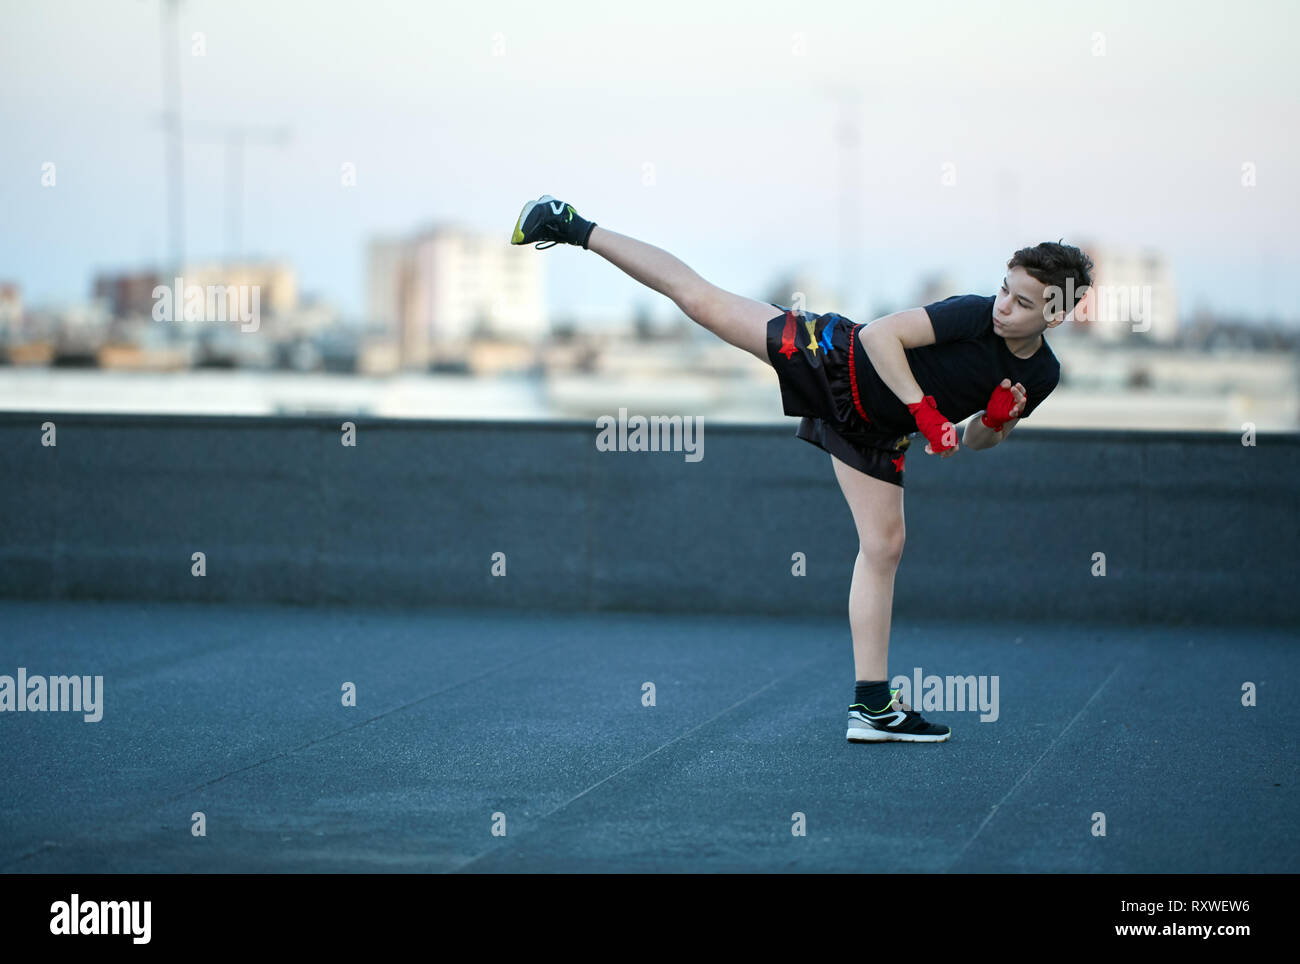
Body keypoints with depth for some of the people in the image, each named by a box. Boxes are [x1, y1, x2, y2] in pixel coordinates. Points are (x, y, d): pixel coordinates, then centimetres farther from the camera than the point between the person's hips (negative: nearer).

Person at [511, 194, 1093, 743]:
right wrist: (924, 410, -32)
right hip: (836, 361, -5)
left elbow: (973, 442, 7)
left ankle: (872, 705, 6)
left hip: (873, 436, 5)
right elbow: (881, 334, -25)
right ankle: (574, 229, 8)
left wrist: (998, 422, -17)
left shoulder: (1041, 377, -7)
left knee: (884, 548, 1)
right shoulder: (974, 314, -25)